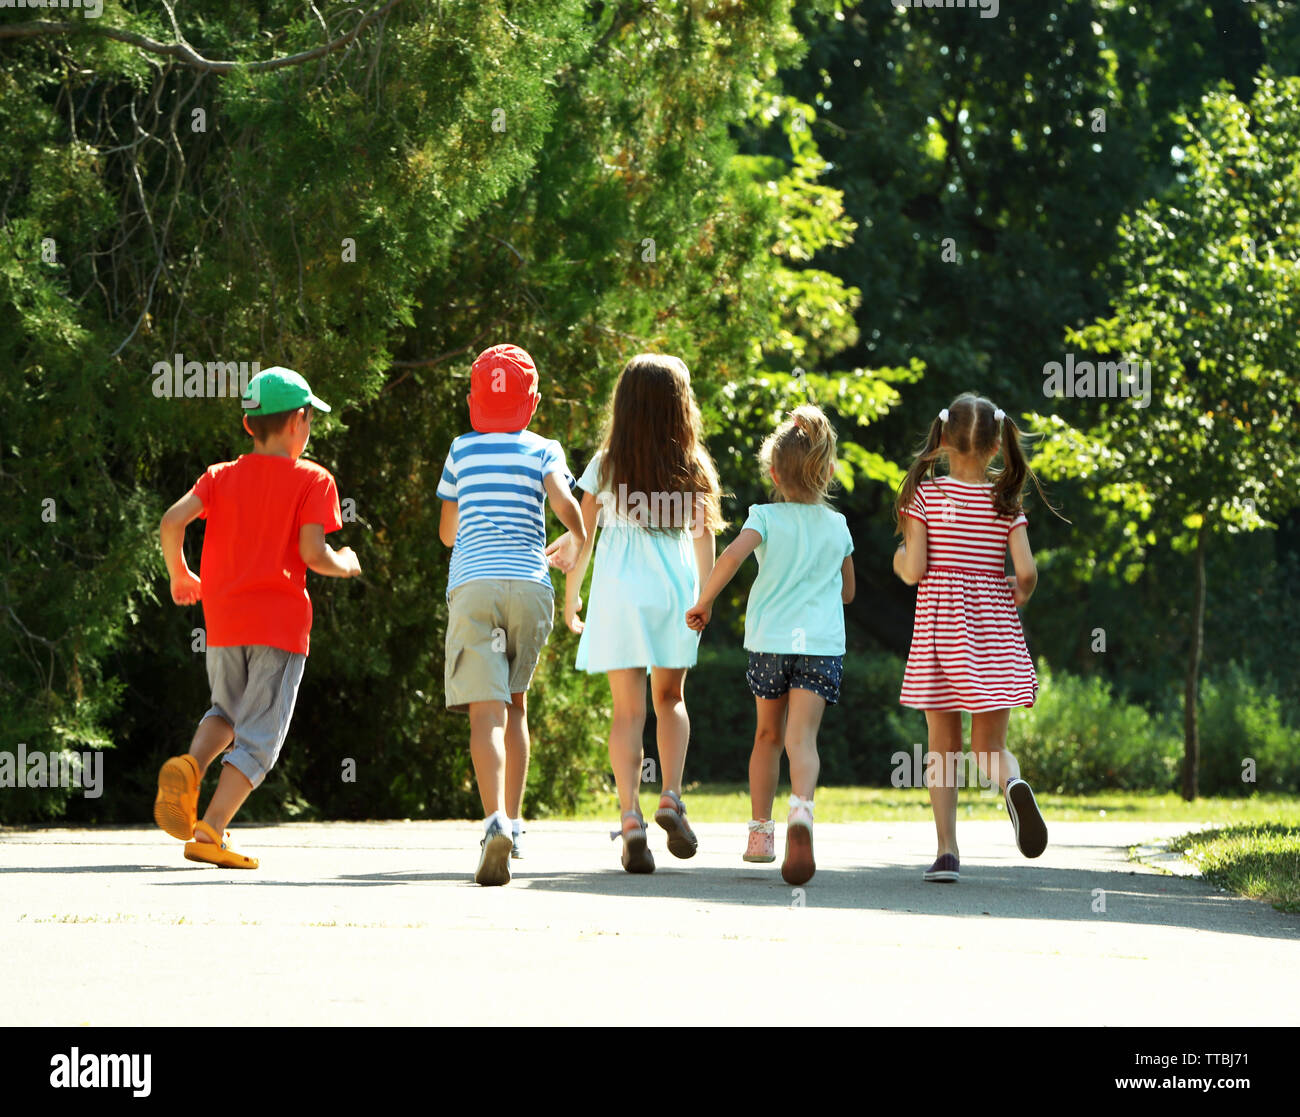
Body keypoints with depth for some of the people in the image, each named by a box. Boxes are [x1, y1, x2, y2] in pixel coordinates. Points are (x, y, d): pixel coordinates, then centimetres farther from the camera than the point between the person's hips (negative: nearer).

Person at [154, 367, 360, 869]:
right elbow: (312, 552, -11)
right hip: (281, 620, -4)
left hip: (223, 620, 4)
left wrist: (179, 575, 12)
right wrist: (346, 565, 10)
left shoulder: (221, 476, 10)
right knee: (259, 734, -1)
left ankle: (191, 764, -7)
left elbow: (172, 520, -4)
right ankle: (211, 830, -15)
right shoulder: (312, 480, -1)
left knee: (227, 712, 25)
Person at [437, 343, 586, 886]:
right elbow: (563, 501, -8)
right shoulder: (543, 450, 10)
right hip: (530, 584, 1)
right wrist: (576, 542, 12)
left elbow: (447, 532, 21)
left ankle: (496, 821, -34)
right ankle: (512, 823, 21)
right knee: (514, 704, 20)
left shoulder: (462, 451, 14)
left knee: (486, 710, -12)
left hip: (472, 583, -1)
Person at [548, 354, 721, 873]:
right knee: (670, 697, 19)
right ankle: (671, 797, 1)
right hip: (676, 591, 1)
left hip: (619, 594, -1)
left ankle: (630, 817, -10)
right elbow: (703, 536, 4)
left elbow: (583, 535, 0)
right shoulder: (692, 467, 1)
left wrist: (570, 596, 12)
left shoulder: (607, 465, -2)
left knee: (628, 708, 1)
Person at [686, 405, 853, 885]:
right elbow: (847, 592, 19)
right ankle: (802, 810, -39)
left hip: (769, 639, 0)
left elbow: (732, 554, -22)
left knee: (768, 735, 19)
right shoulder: (837, 526, 8)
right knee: (802, 738, -11)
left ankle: (761, 829, 25)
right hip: (822, 643, 0)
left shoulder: (766, 517, -2)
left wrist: (703, 602, -10)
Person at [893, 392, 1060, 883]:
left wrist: (899, 560, 14)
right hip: (993, 627, 1)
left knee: (943, 745, 9)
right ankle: (1013, 784, -30)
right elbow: (1025, 571, -8)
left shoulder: (924, 494, -3)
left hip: (939, 624, -1)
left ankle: (947, 851, 1)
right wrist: (1018, 596, 12)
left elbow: (914, 570, -8)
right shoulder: (1006, 502, 0)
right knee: (989, 745, 6)